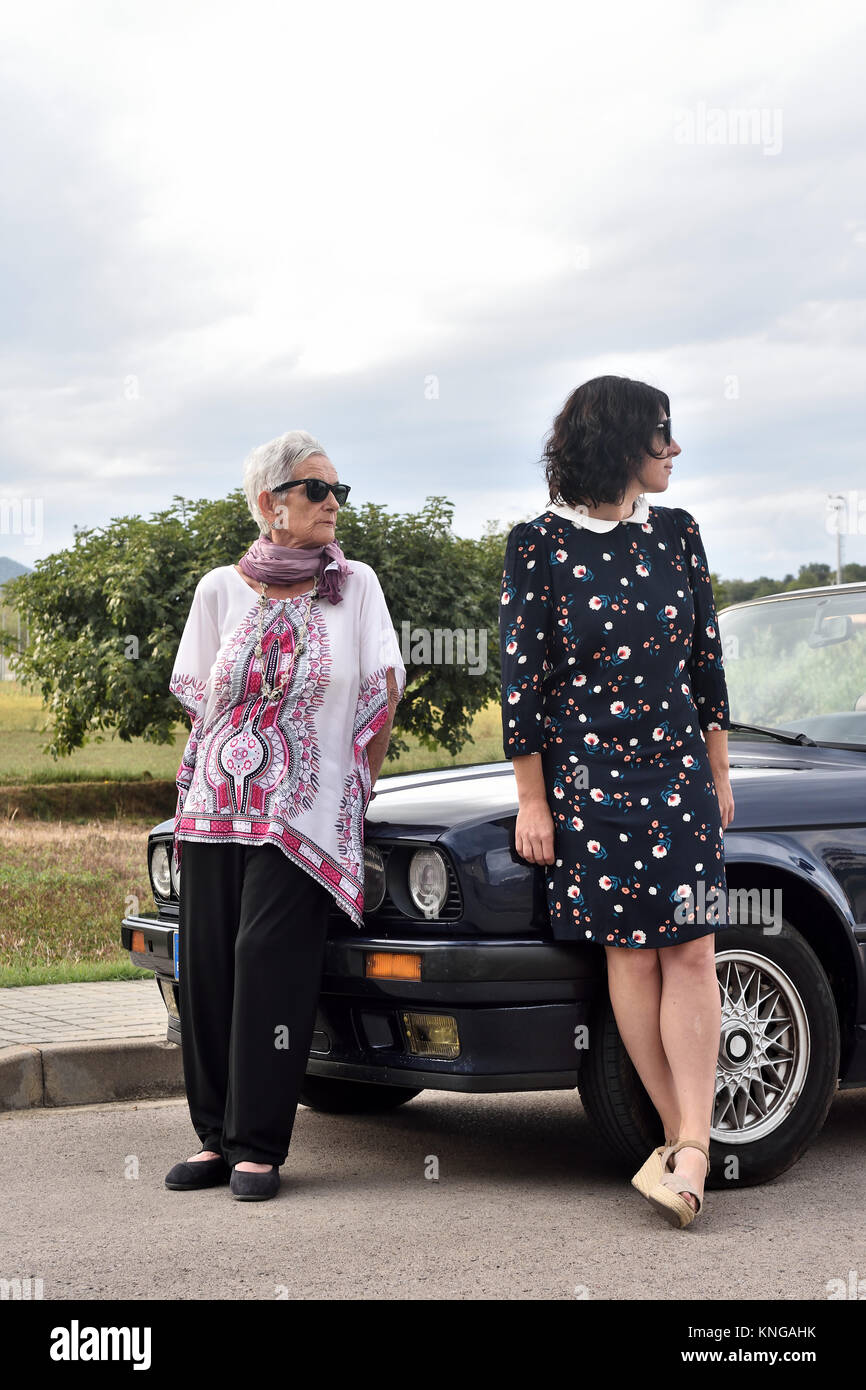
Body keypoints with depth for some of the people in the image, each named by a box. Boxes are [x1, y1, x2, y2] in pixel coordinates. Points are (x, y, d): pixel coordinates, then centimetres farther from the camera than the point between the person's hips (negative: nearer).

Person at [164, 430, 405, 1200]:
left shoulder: (355, 583, 3)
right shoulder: (222, 588, 7)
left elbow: (384, 693, 5)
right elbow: (199, 699, 13)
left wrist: (359, 791, 6)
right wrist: (227, 771, 10)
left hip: (304, 812, -3)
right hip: (215, 807, 3)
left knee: (269, 960, -13)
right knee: (207, 966, 1)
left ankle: (258, 1146, -7)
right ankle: (217, 1136, 12)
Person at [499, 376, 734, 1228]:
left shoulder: (676, 535, 9)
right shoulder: (539, 544, -3)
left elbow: (706, 659, 14)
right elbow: (521, 677, -3)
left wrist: (718, 774, 12)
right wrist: (531, 802, -5)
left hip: (679, 774, 3)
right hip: (587, 780, -3)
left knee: (691, 952, -7)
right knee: (631, 957, -1)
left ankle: (688, 1147, -8)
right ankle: (684, 1139, 7)